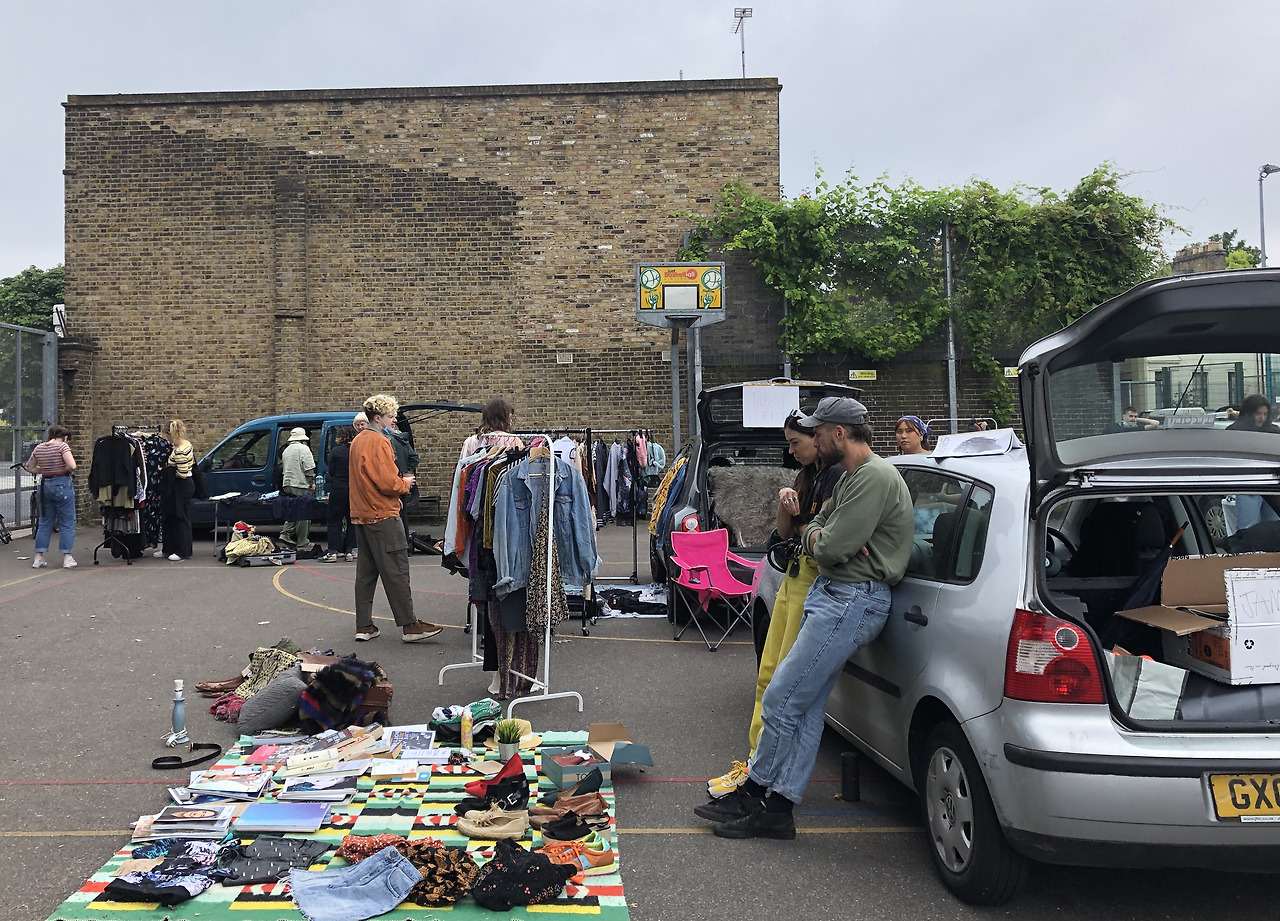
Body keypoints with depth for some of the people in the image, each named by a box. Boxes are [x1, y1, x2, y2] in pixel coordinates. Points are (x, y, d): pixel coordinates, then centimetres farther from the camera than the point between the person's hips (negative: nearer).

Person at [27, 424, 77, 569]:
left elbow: (29, 468, 16)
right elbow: (72, 466, -22)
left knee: (45, 523, 13)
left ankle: (38, 558, 13)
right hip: (62, 485, -5)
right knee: (67, 523, 3)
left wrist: (44, 470, 15)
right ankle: (67, 558, 2)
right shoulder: (62, 446, -11)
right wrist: (67, 472, -2)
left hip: (45, 485, 5)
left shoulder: (39, 448, 7)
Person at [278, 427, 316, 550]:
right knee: (303, 513, -3)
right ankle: (302, 543, -1)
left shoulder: (286, 450, 17)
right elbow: (309, 468, -13)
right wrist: (312, 483, -6)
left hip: (288, 485, 8)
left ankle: (286, 533, 4)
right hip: (301, 486, -8)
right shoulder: (303, 449, -9)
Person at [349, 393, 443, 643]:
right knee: (396, 571, -6)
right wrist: (406, 483, -1)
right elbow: (388, 483, -20)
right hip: (382, 515, -10)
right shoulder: (379, 442, -15)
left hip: (362, 516, 10)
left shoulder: (358, 441, 15)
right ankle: (409, 626, -4)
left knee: (366, 571, 11)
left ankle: (363, 626, 14)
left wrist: (399, 480, 14)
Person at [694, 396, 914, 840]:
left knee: (781, 700, -7)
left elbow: (830, 549, -21)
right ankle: (778, 807, 13)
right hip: (830, 593, 11)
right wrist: (818, 535, 1)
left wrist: (817, 539, 0)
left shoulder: (874, 476, -16)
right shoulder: (852, 475, 18)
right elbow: (815, 528, 23)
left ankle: (755, 789, 7)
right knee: (806, 710, 9)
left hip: (853, 601, -11)